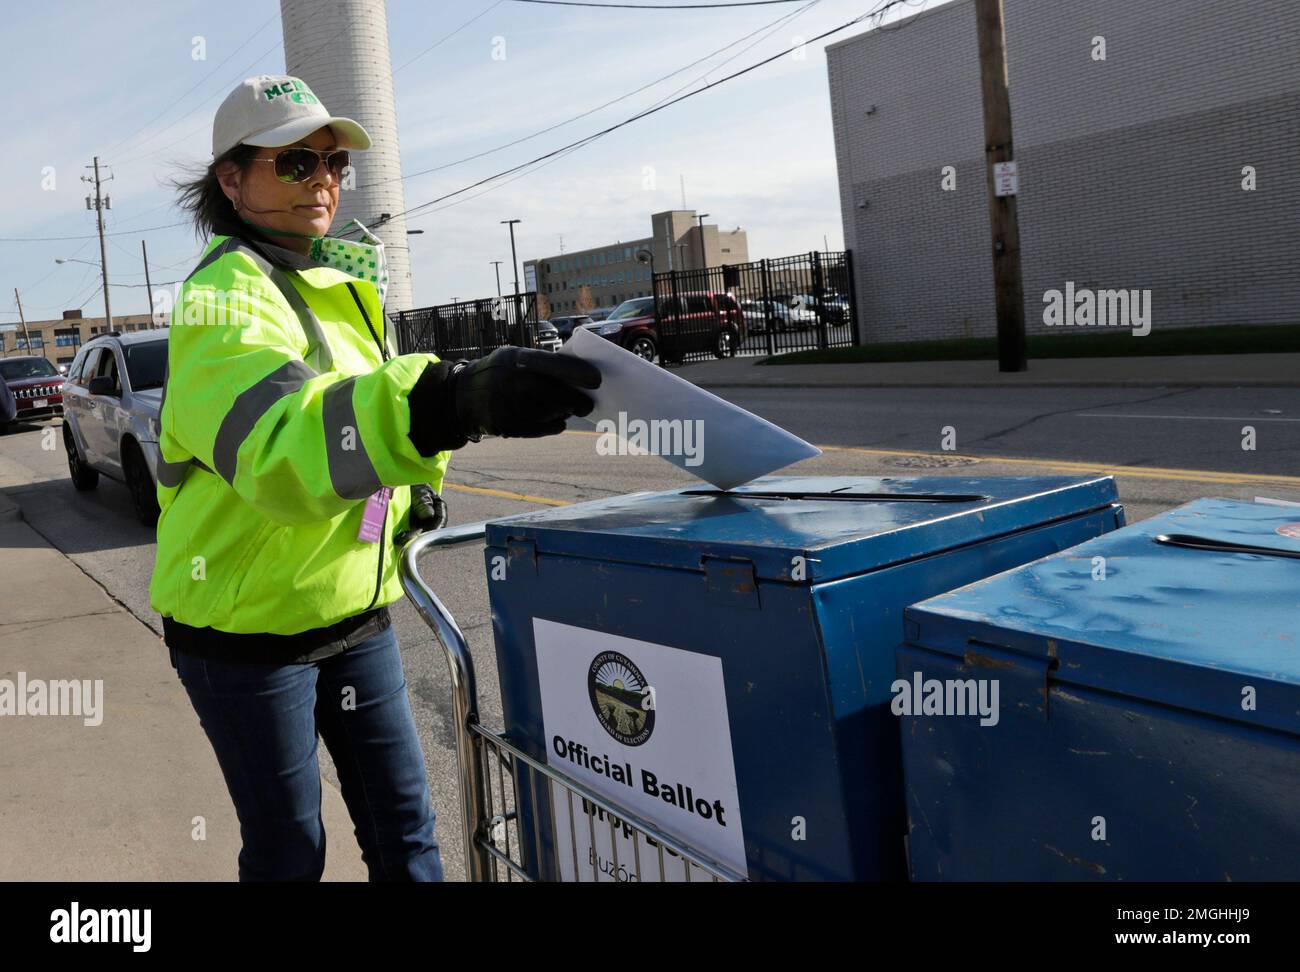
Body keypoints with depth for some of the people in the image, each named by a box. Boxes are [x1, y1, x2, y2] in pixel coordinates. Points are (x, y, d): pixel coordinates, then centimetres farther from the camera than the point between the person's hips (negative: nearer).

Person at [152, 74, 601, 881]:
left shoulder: (341, 283, 7)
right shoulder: (224, 297, -20)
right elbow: (276, 440, -41)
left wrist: (416, 480, 2)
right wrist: (455, 400, -57)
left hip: (354, 612, 7)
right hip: (248, 625, -7)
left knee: (405, 828, 14)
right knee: (290, 849, 10)